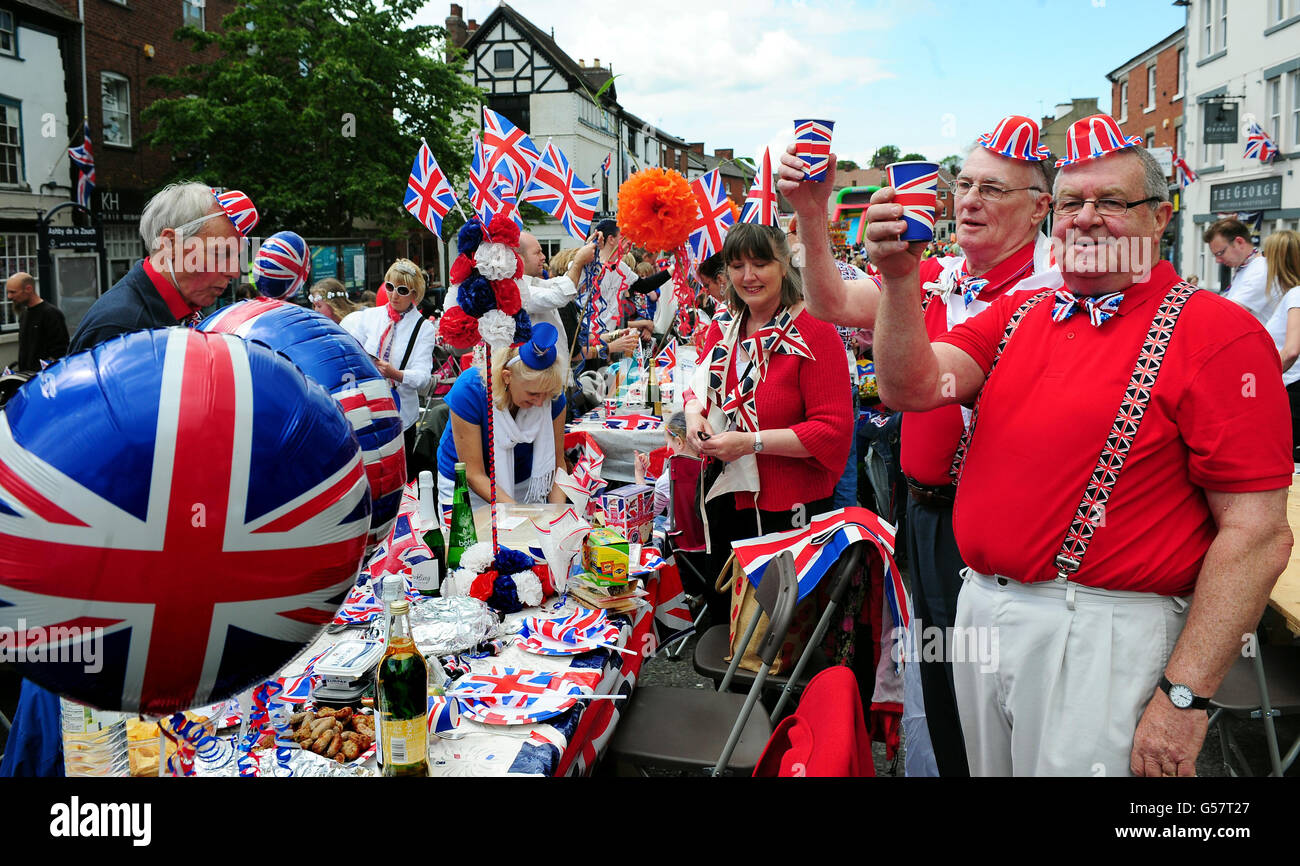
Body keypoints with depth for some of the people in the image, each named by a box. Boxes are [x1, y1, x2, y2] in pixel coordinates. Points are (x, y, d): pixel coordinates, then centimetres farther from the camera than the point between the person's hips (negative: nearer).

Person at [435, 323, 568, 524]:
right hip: (467, 489, -3)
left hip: (523, 485, 3)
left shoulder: (552, 395, -19)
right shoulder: (469, 390, -30)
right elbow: (474, 475, -26)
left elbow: (557, 462, -9)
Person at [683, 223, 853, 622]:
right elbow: (701, 387, 21)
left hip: (788, 512, -6)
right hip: (728, 498, 7)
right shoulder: (723, 328, 6)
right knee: (722, 612, 21)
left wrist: (752, 442, -23)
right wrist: (694, 413, -3)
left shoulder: (813, 332, -16)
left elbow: (833, 429, -20)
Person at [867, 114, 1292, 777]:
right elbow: (913, 387, -5)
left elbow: (1258, 533, -14)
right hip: (981, 611, 6)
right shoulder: (1016, 315, 10)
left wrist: (1184, 696, -18)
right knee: (990, 769, 20)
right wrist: (900, 275, -18)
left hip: (1098, 639, -5)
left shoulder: (1217, 333, -9)